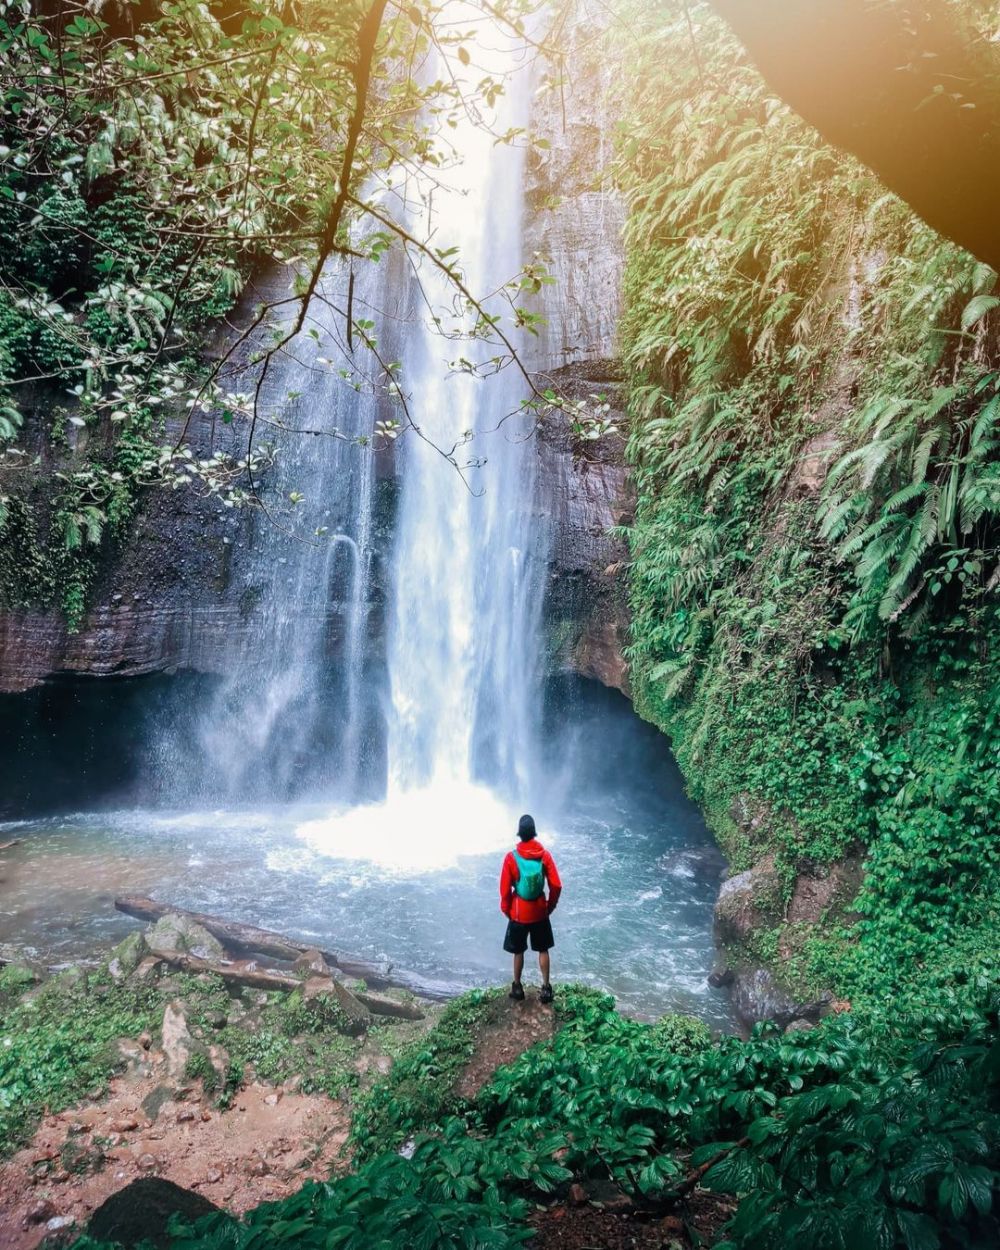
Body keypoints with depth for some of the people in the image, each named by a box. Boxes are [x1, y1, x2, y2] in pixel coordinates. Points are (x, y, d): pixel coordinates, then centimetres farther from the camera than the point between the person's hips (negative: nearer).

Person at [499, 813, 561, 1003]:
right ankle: (546, 988, 19)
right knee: (543, 950, 16)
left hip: (519, 913, -2)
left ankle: (517, 987, 27)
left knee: (518, 951, 15)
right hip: (540, 912, 2)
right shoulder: (545, 855, -11)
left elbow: (505, 889, -12)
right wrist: (550, 906, 8)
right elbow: (556, 886, -8)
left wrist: (506, 910, 5)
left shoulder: (511, 857, -17)